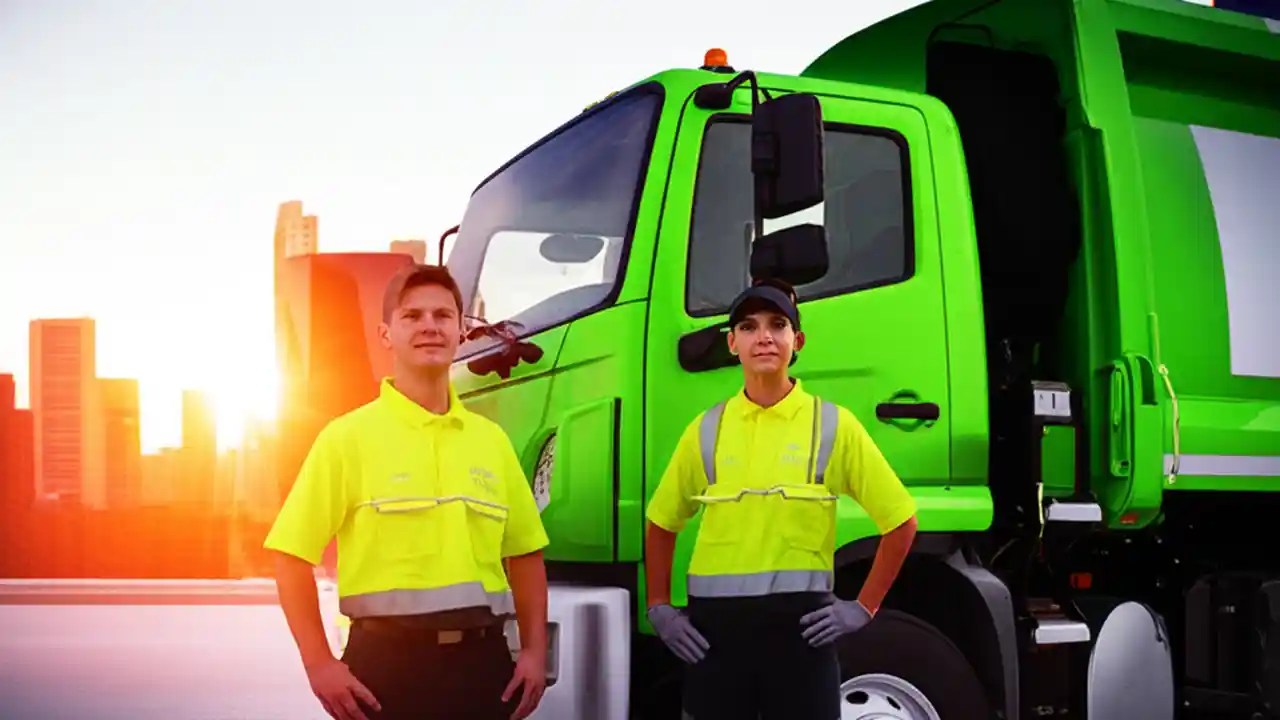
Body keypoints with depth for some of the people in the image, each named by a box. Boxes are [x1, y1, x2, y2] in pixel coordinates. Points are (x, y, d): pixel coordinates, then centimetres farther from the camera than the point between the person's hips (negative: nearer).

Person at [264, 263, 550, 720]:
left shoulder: (491, 439, 10)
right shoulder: (348, 437, -2)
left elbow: (523, 553, 15)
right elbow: (292, 554, -5)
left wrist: (535, 651, 6)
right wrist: (319, 664, -11)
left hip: (481, 657, 4)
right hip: (387, 658, -4)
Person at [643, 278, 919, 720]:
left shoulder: (833, 425, 0)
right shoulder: (706, 430, 6)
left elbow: (900, 522, 4)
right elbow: (662, 523, 18)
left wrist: (864, 607, 1)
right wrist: (659, 607, 10)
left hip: (800, 622, -2)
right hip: (714, 622, 2)